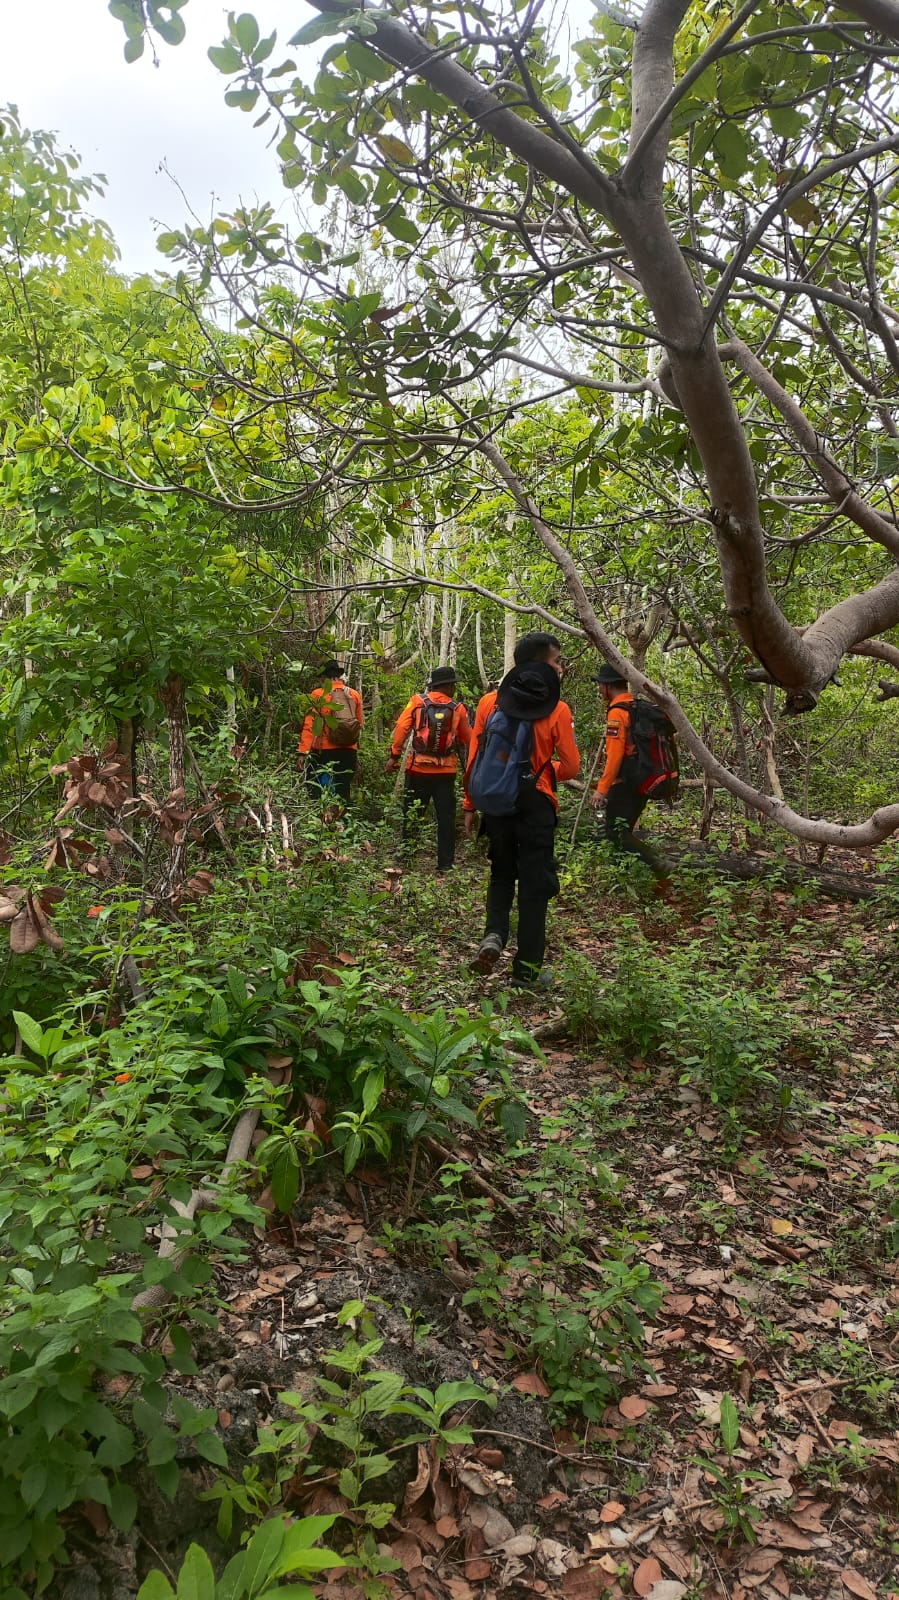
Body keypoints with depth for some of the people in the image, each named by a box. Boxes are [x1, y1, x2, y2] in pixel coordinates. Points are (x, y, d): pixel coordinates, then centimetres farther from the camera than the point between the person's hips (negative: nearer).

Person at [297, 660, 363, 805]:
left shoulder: (318, 695, -5)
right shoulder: (355, 695, 6)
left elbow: (309, 726, -9)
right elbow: (360, 723, 12)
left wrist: (303, 752, -10)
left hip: (323, 751, -3)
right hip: (348, 751, 3)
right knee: (342, 792, 9)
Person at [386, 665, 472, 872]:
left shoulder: (417, 702, -1)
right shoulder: (458, 708, 0)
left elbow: (402, 728, -8)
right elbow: (468, 740, 6)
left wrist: (394, 756, -3)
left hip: (418, 769, 0)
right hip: (446, 771, 0)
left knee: (411, 816, 10)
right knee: (446, 817, 7)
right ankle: (446, 863, 8)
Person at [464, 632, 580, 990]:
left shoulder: (490, 702, 0)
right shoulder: (558, 710, -7)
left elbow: (474, 759, 0)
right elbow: (570, 767, -4)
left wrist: (470, 806, 8)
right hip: (536, 806, -3)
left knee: (502, 874, 22)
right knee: (535, 884, 7)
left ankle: (494, 935, -1)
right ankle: (527, 968, 11)